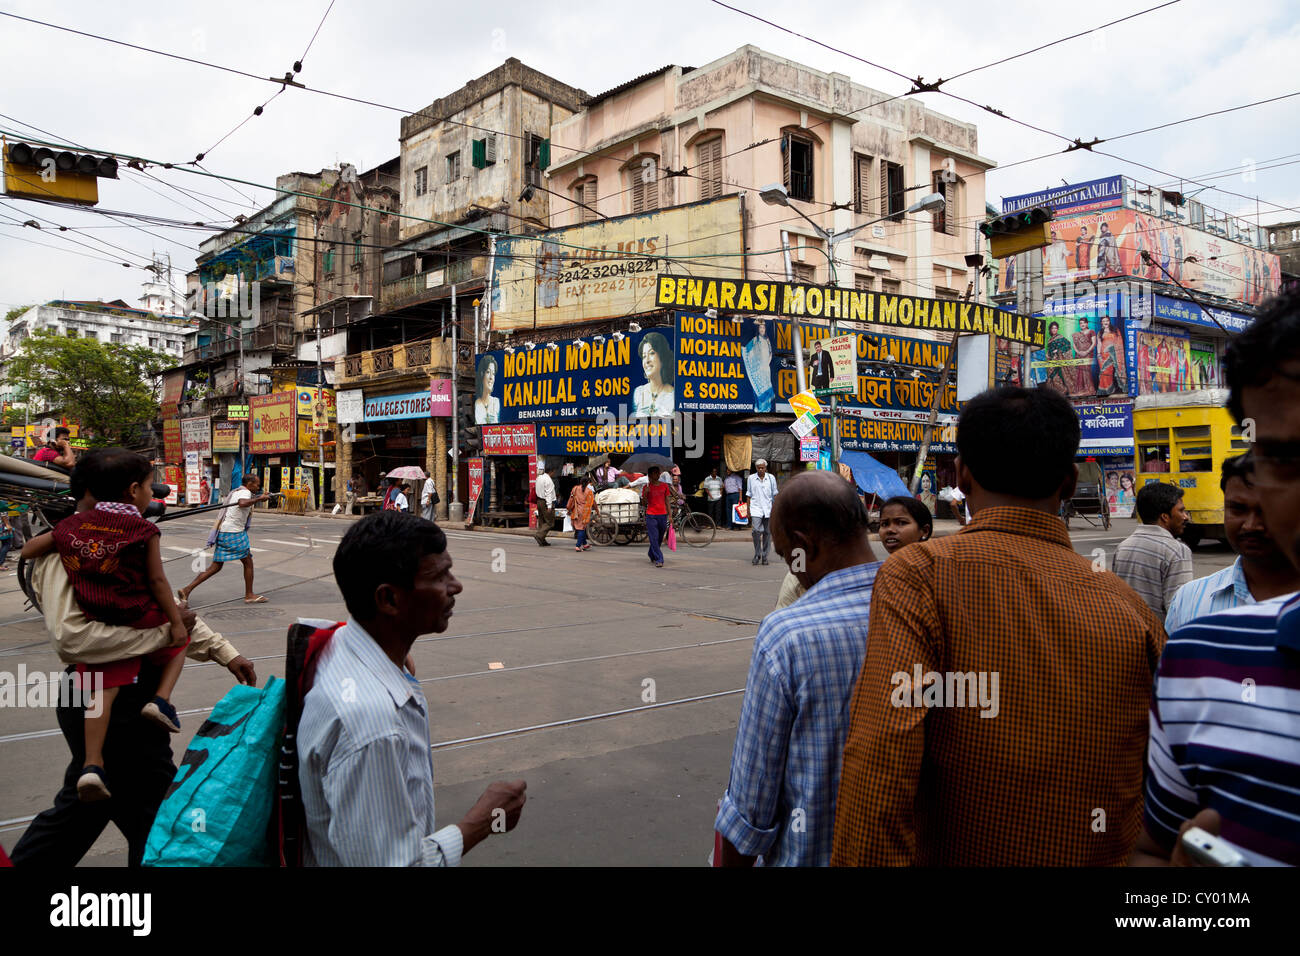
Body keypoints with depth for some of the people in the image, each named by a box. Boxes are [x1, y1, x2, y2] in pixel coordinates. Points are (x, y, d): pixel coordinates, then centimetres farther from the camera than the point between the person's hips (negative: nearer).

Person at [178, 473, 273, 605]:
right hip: (234, 533, -9)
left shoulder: (235, 491, 19)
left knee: (216, 567, 9)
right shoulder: (245, 492, -10)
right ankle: (249, 595, 12)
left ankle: (186, 589, 2)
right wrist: (259, 499, -25)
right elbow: (242, 503, -33)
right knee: (248, 563, 5)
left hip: (223, 532, 9)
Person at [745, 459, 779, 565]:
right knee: (756, 531, -16)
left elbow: (775, 494, 12)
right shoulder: (751, 478, 5)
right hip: (755, 509, -1)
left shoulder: (771, 478, 7)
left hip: (768, 510, 1)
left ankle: (764, 556, 14)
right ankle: (757, 555, -1)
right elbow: (748, 495, 10)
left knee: (767, 533, 4)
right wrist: (748, 511, 6)